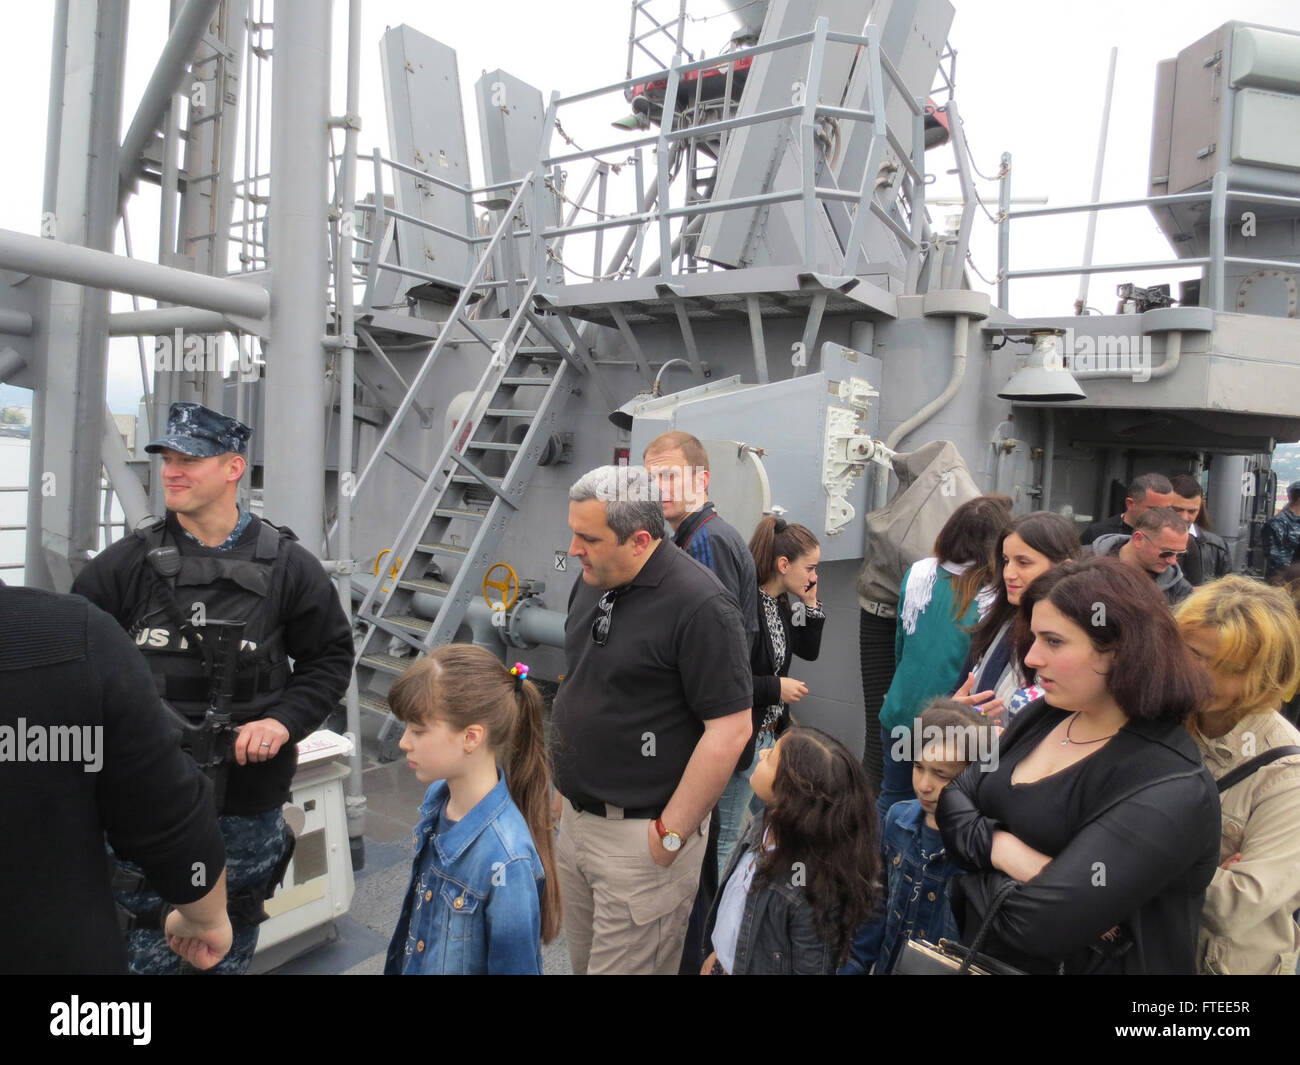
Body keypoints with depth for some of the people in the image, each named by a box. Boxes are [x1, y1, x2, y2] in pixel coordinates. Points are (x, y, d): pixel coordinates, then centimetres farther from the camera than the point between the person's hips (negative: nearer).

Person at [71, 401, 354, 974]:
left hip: (248, 793, 0)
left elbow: (330, 657, 0)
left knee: (232, 936, 20)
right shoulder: (126, 562, -3)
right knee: (152, 935, 16)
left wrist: (285, 720, -14)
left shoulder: (287, 566, -4)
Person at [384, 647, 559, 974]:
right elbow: (418, 908, 4)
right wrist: (398, 965, 13)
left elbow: (515, 964, -23)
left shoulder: (505, 859, -33)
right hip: (413, 964, 6)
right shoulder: (437, 797, -11)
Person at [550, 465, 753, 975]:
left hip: (640, 834, -7)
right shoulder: (592, 581, 3)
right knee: (583, 959, 22)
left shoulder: (700, 604, -22)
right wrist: (565, 782, 15)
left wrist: (671, 833, -17)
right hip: (576, 815, 8)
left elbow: (729, 731, -21)